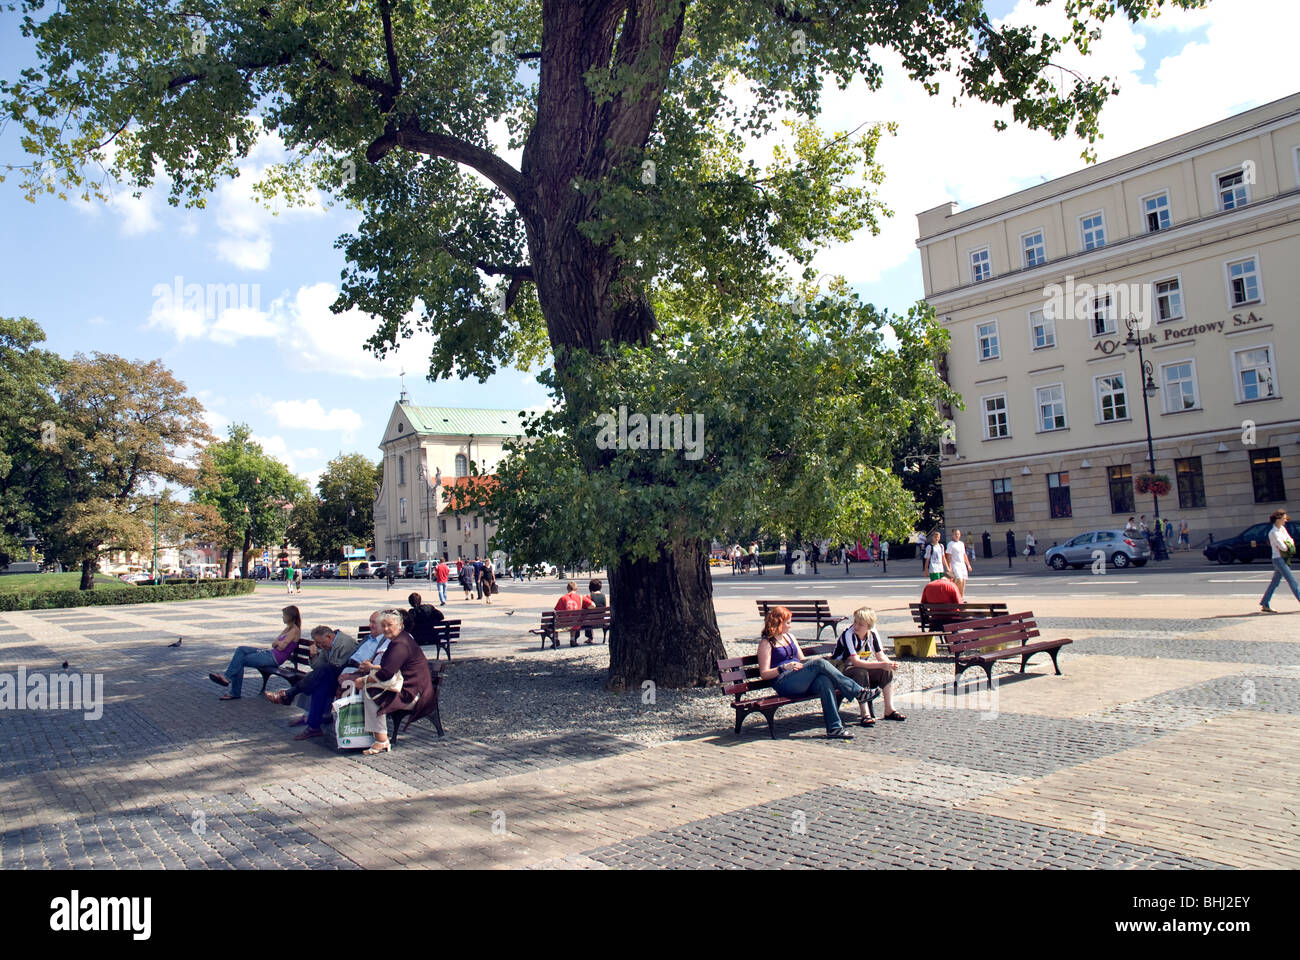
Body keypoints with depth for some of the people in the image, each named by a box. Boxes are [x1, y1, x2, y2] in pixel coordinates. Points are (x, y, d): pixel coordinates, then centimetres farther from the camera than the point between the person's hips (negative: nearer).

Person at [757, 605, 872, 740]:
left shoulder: (789, 637, 25)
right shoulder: (766, 643, 3)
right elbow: (764, 674, -4)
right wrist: (784, 667, -19)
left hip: (801, 681, 6)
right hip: (783, 682, -6)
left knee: (824, 680, -30)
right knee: (820, 663, -27)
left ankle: (834, 728, -39)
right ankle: (858, 692, -23)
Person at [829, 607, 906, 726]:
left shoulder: (872, 633, -6)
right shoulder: (848, 634, -25)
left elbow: (881, 656, -3)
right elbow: (855, 662, -31)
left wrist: (890, 663, -27)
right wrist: (881, 665, -36)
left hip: (862, 667, 7)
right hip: (841, 669, -7)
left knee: (887, 671, -12)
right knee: (861, 673, -35)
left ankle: (889, 710, -5)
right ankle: (864, 714, -31)